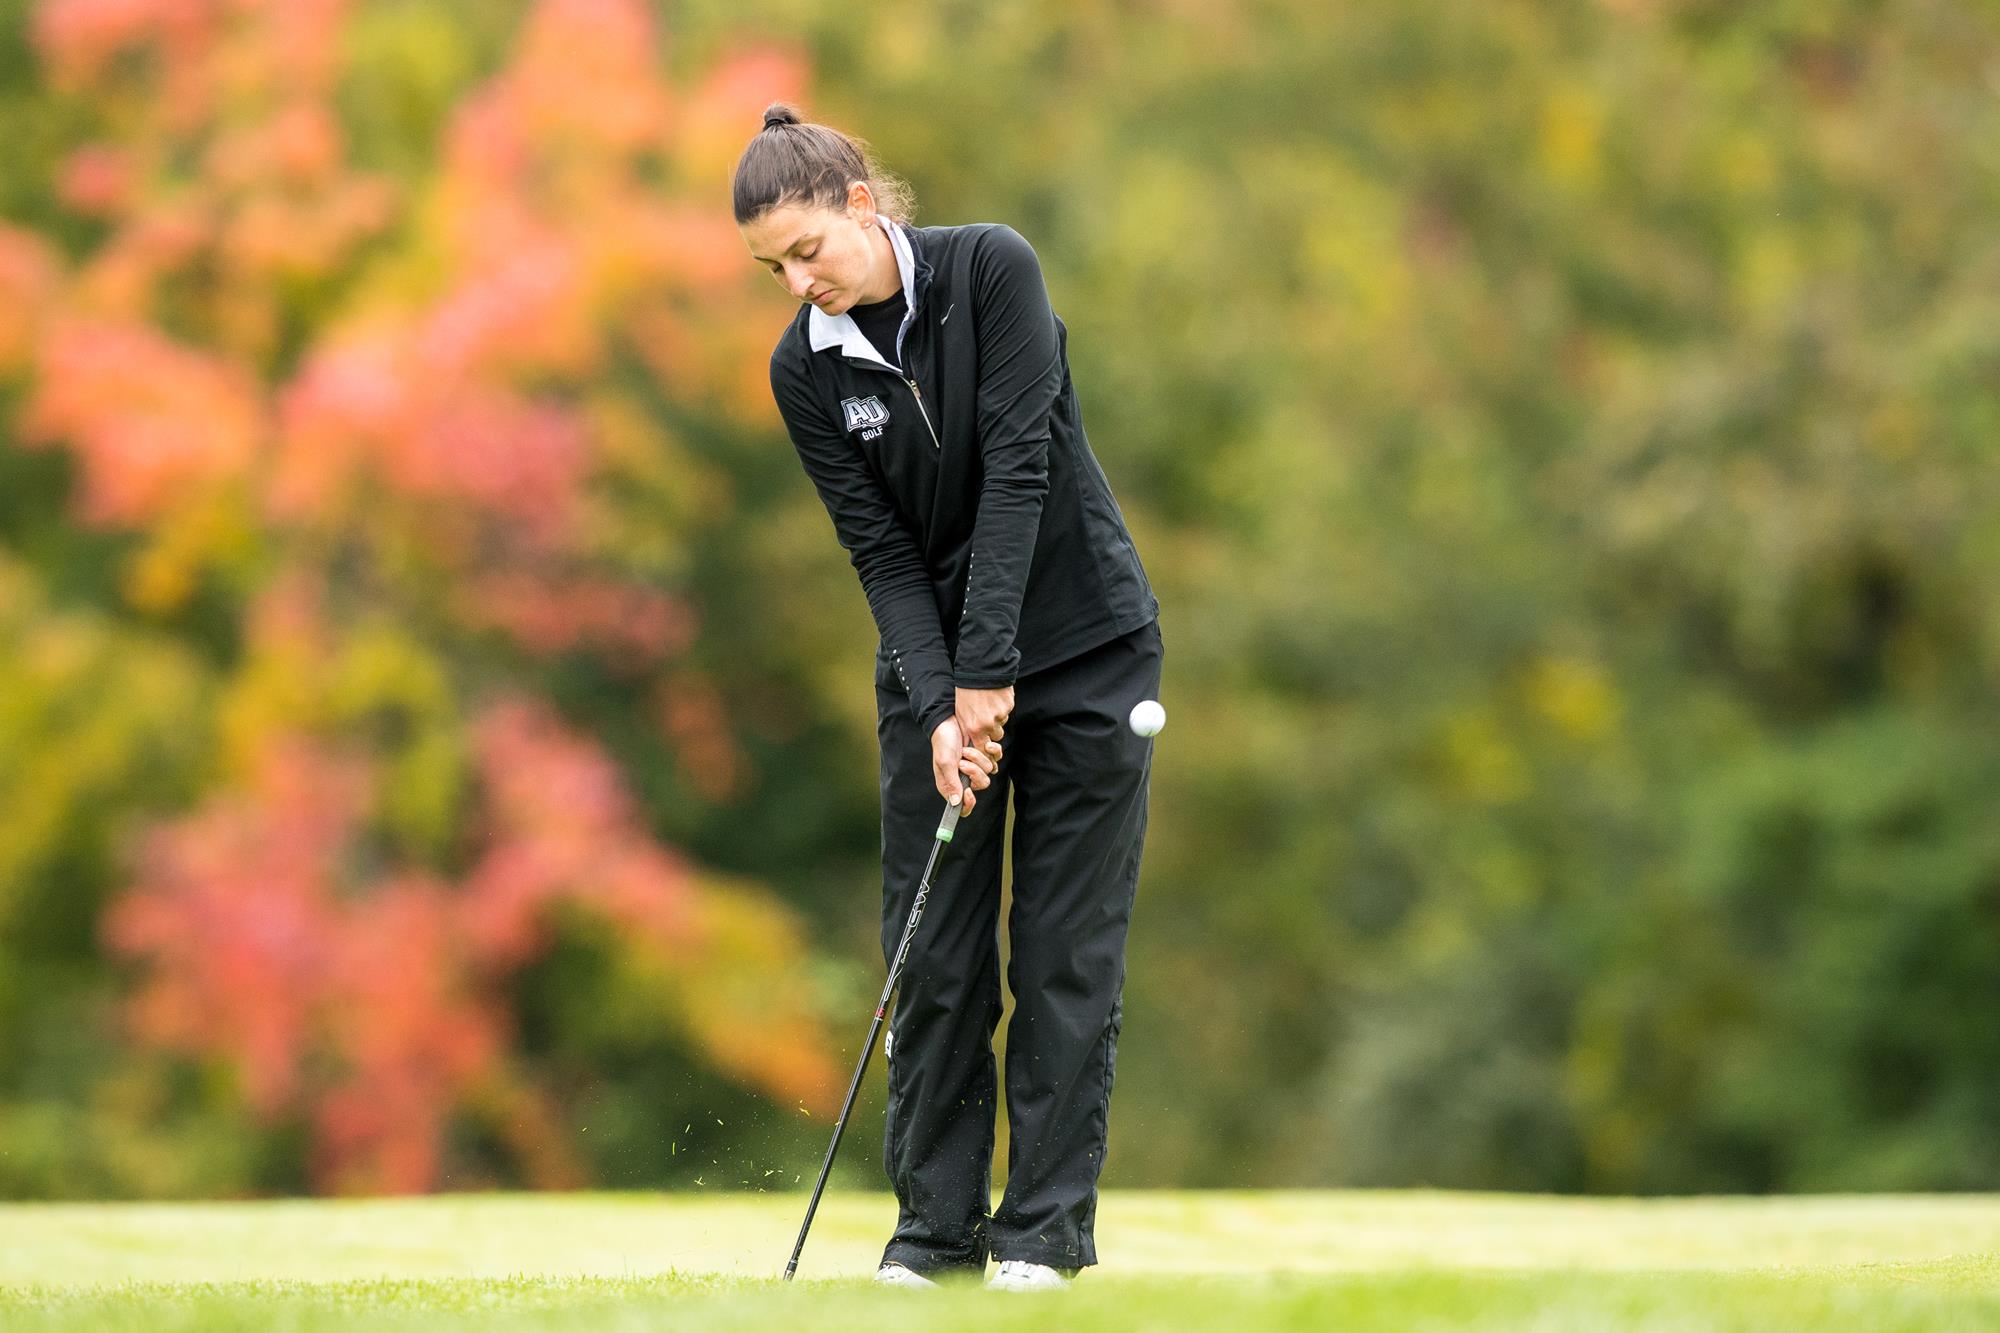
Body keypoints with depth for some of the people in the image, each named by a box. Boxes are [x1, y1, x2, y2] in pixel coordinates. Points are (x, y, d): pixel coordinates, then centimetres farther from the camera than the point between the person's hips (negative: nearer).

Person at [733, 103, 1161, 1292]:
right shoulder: (806, 369, -5)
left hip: (1083, 645, -3)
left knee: (1068, 947, -3)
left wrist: (990, 670, -24)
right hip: (937, 669, 3)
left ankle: (1048, 1224, 2)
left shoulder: (993, 271, -15)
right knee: (935, 949, -1)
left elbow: (1018, 468, -20)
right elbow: (881, 552, -7)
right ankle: (938, 1223, 6)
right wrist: (940, 710, -20)